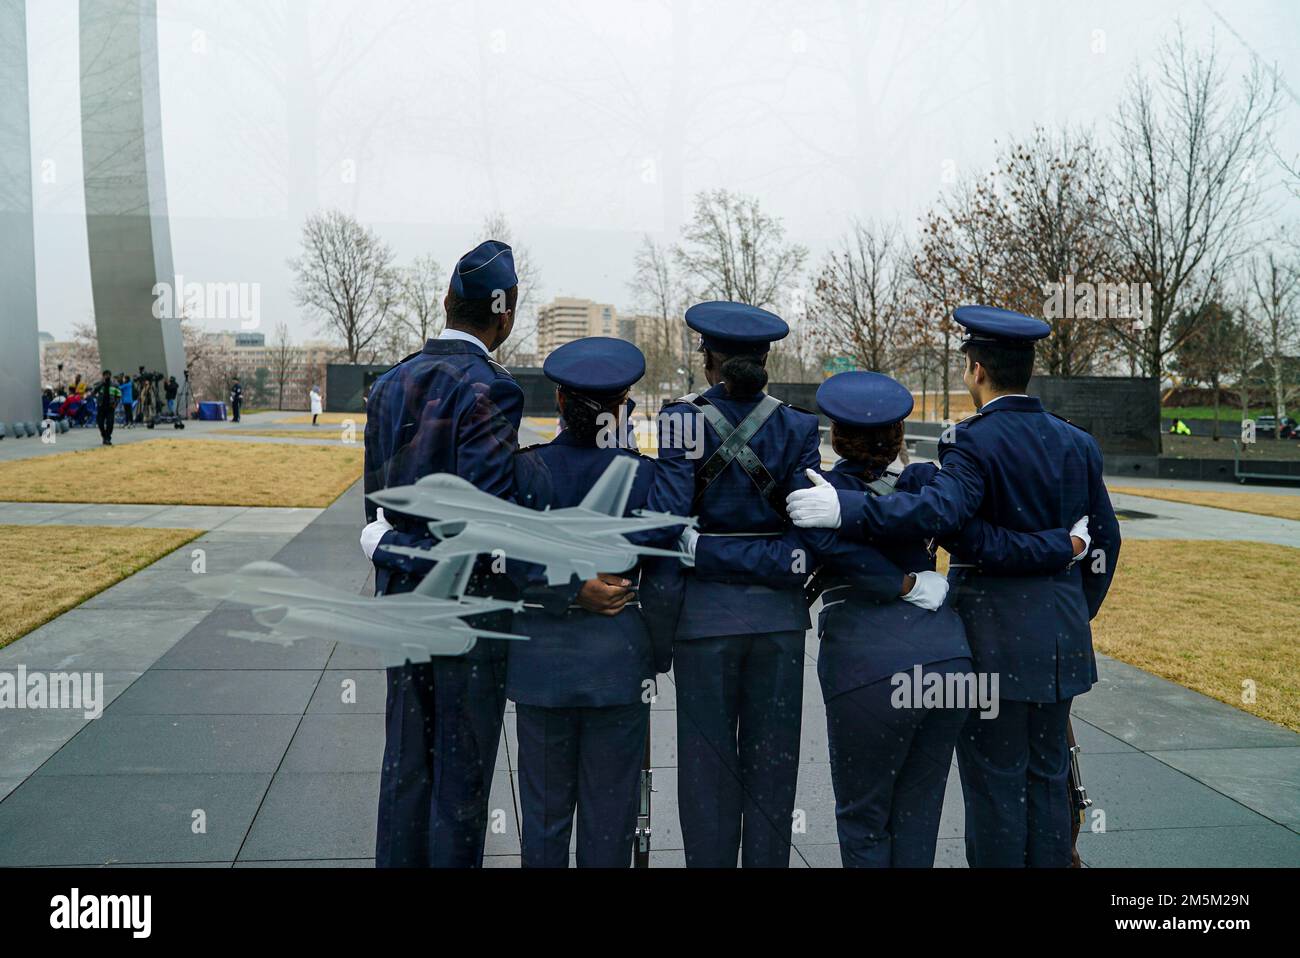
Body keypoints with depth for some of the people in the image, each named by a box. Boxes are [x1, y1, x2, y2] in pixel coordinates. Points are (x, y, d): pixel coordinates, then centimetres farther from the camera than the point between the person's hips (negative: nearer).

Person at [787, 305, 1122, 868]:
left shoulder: (976, 441, -14)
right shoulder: (1077, 443, 8)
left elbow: (938, 510, -33)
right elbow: (1105, 541, 13)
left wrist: (844, 509, -33)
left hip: (995, 637, -7)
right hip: (1063, 640, 7)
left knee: (994, 780, 3)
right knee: (1048, 775, 16)